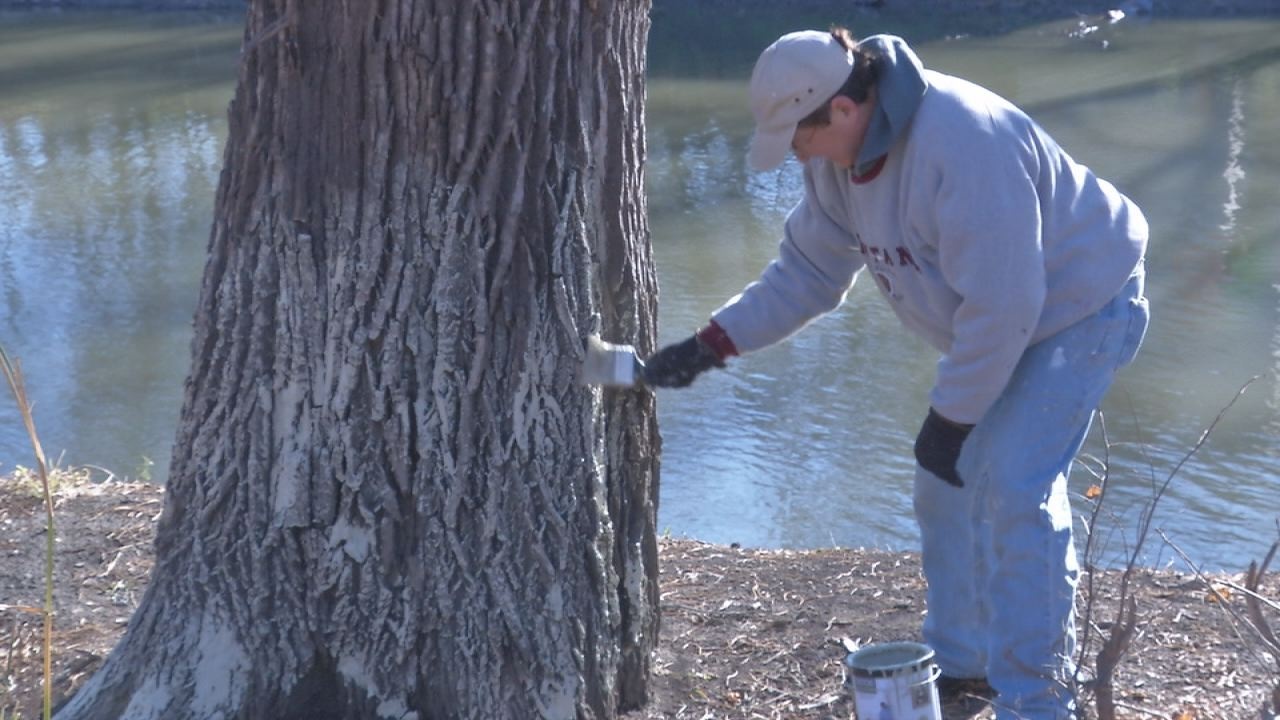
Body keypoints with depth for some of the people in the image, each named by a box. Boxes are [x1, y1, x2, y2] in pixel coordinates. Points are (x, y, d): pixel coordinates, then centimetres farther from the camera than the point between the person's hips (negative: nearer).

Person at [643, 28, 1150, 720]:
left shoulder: (964, 143, -36)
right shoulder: (841, 156, -6)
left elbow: (1001, 305, -33)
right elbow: (805, 271, 3)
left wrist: (950, 417, -23)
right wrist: (710, 344, -7)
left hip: (1082, 305, -9)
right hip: (999, 319, 9)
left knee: (1015, 487, -18)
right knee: (947, 481, 12)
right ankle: (958, 659, 30)